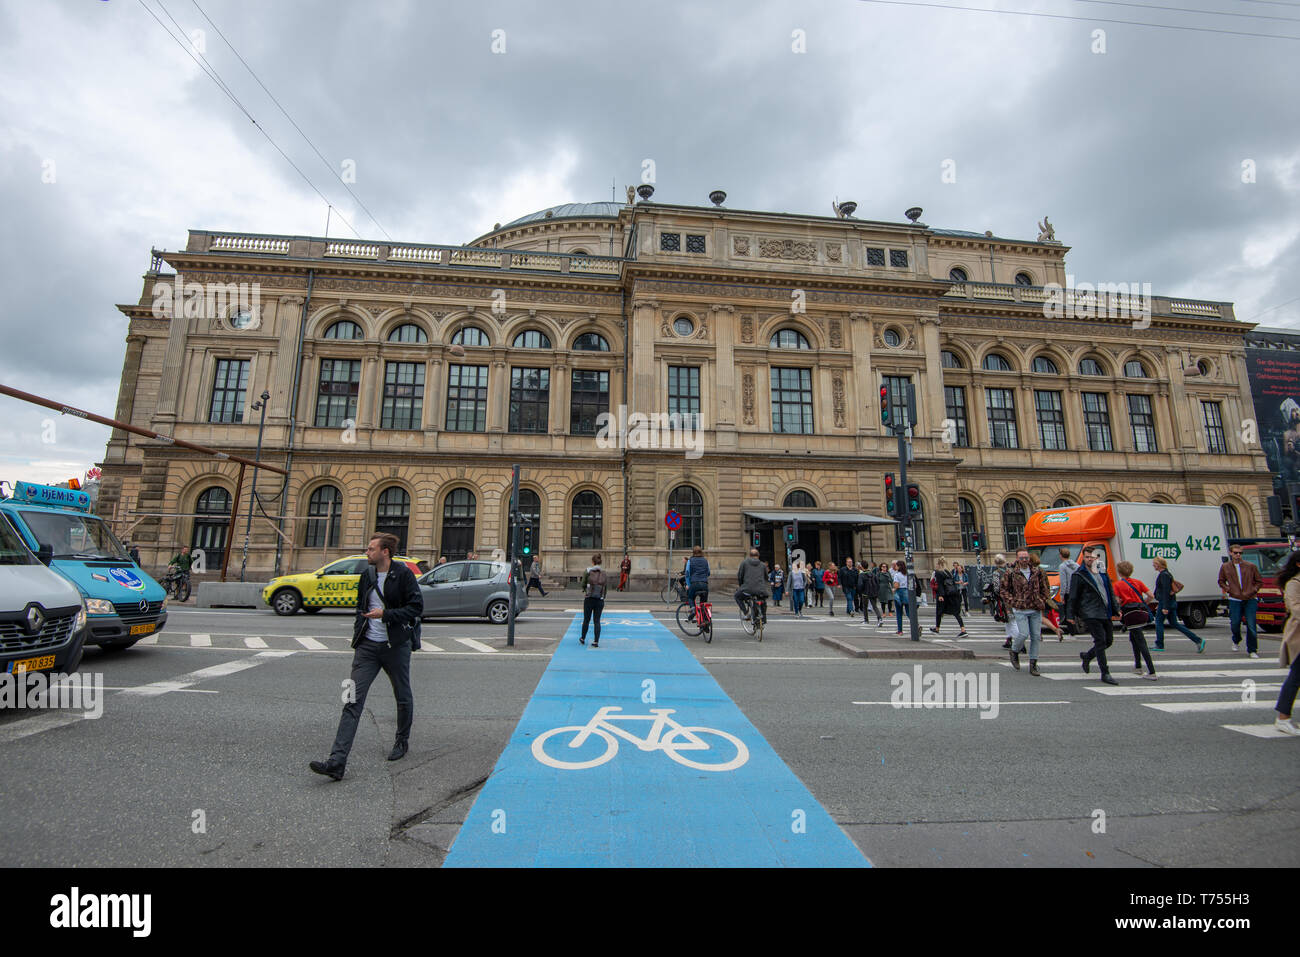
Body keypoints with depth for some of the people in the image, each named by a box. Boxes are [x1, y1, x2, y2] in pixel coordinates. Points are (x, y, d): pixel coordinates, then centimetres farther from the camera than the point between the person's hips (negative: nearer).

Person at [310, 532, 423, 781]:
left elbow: (416, 607, -13)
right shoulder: (367, 575, 8)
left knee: (403, 697, 13)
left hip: (396, 646, -4)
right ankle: (337, 762, -2)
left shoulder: (403, 574, -10)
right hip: (367, 646, 5)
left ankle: (402, 741, 35)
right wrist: (358, 634, 13)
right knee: (353, 701, -3)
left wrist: (385, 614, -20)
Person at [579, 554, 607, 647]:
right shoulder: (604, 573, -1)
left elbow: (583, 585, -4)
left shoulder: (588, 571, -8)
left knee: (586, 620, 15)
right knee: (597, 621, 7)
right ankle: (596, 641, 4)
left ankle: (583, 639, 30)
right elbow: (605, 588, 4)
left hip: (589, 599, -1)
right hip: (600, 600, 1)